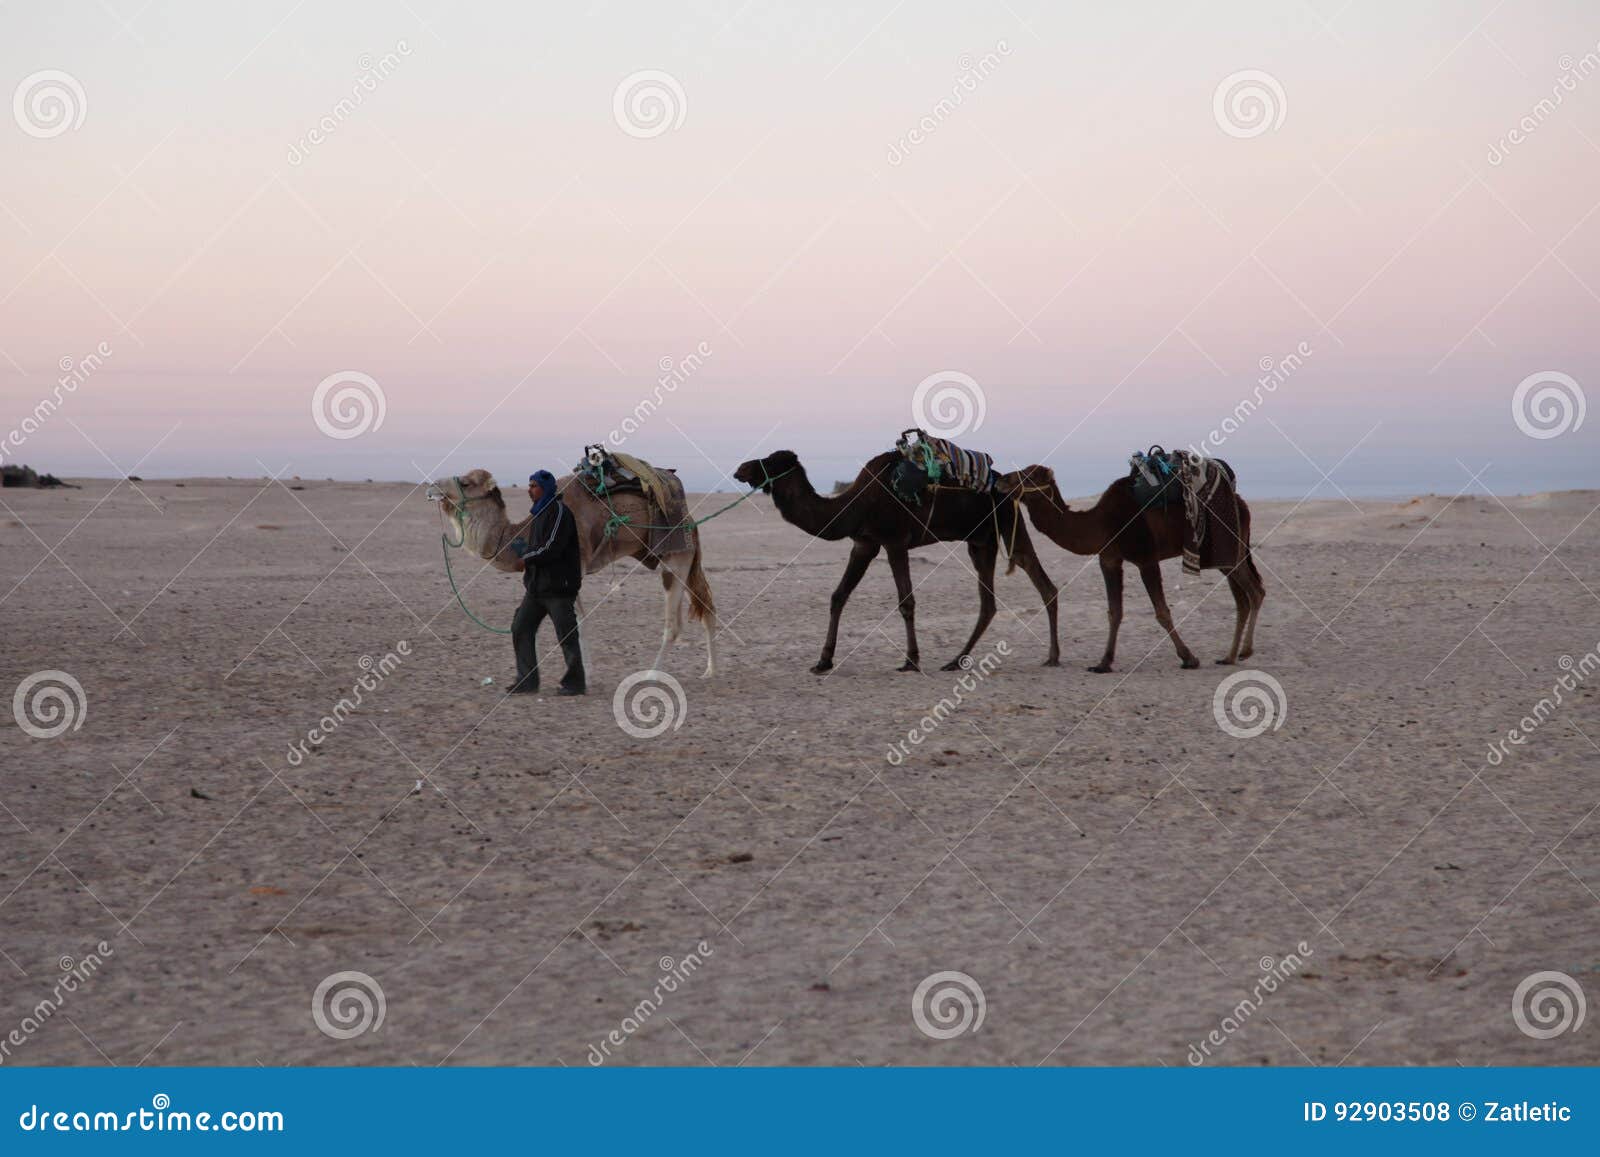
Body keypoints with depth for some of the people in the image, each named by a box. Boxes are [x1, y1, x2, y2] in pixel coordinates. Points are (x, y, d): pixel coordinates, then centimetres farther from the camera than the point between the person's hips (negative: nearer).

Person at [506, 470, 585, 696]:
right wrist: (523, 549, 3)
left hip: (558, 585, -9)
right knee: (521, 628, 5)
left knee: (566, 635, -3)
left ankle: (575, 683, 7)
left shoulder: (559, 512, -14)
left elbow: (550, 549, -21)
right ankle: (527, 680, 10)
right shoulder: (539, 512, 16)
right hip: (537, 584, 9)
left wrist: (526, 556, -7)